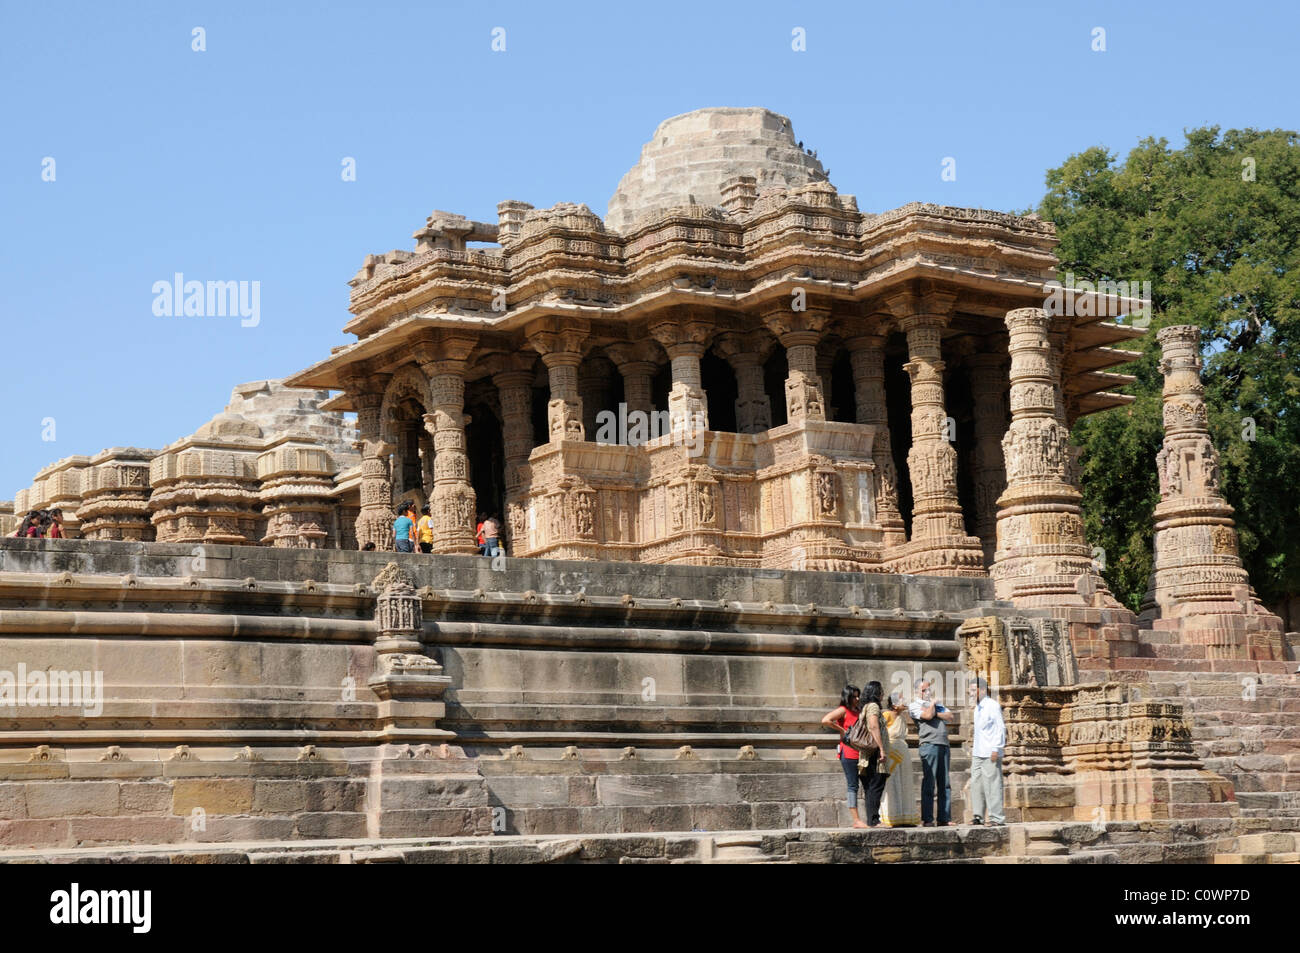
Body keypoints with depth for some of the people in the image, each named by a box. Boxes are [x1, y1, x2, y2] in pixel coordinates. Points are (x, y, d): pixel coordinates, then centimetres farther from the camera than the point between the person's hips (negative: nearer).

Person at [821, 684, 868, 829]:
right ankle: (856, 820, -5)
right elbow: (825, 720, -19)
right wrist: (842, 730, -13)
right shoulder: (843, 710, -5)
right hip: (848, 752, -8)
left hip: (861, 752, 8)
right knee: (853, 786, -6)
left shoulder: (859, 711, 18)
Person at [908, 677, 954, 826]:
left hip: (943, 745, 6)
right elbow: (927, 715, -12)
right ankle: (927, 819, -9)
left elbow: (950, 716, 12)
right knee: (929, 783, -9)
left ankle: (945, 818, 6)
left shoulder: (937, 704, 25)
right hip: (929, 744, -6)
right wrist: (931, 704, 6)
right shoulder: (914, 705, 5)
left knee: (944, 783, 4)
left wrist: (935, 713, -1)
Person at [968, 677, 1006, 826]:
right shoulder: (977, 708, 18)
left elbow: (1000, 728, -12)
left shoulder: (993, 706, -8)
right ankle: (979, 816, 11)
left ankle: (996, 818, -4)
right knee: (976, 783, 6)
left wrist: (996, 749, -17)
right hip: (978, 752, 9)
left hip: (990, 753, -9)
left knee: (992, 784, -7)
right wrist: (973, 748, 18)